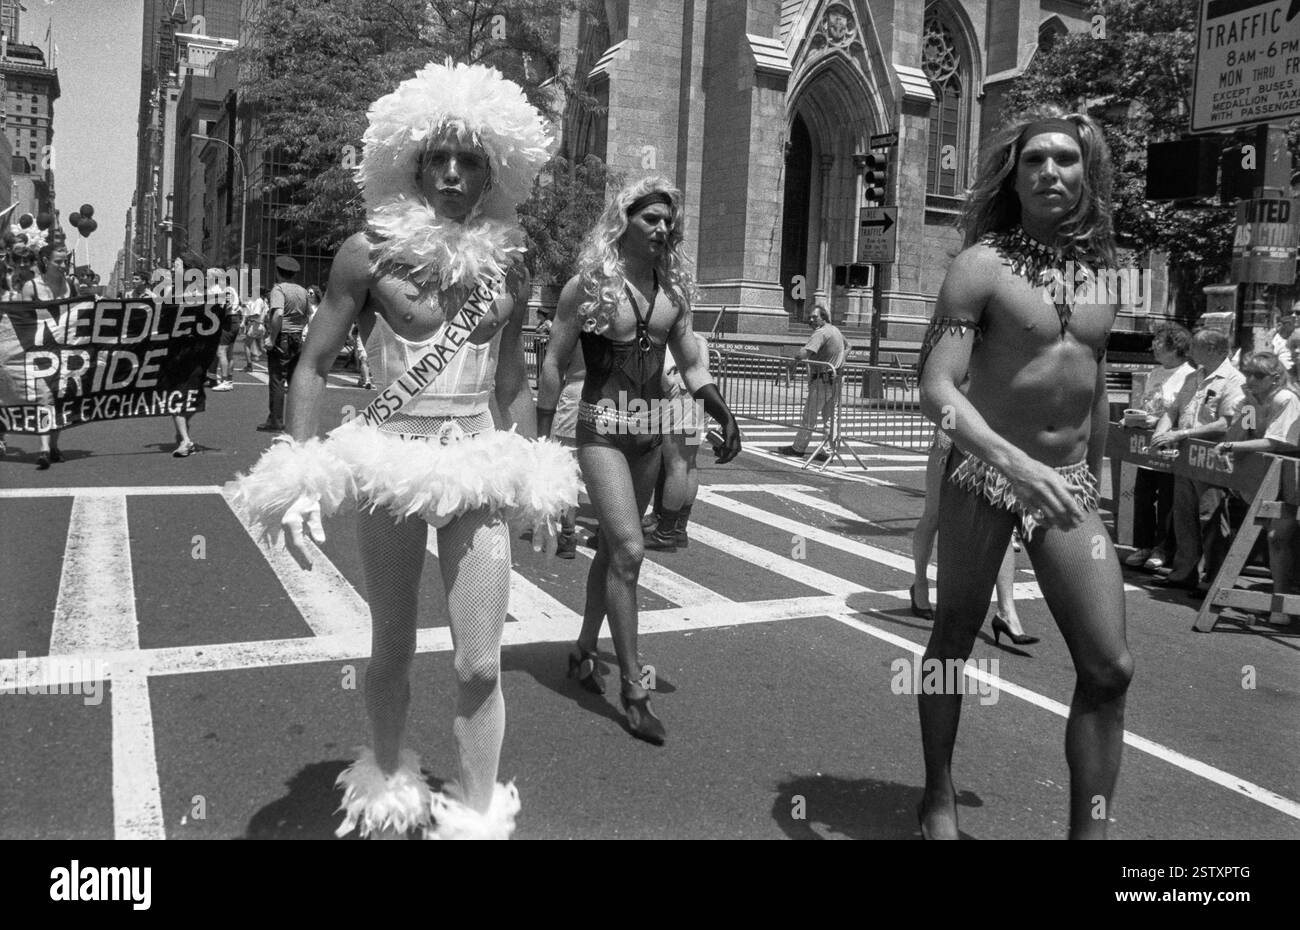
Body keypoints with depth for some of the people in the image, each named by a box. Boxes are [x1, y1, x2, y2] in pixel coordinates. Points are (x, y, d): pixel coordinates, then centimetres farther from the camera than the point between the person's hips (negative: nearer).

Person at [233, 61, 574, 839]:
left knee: (481, 664, 1)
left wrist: (536, 479, 14)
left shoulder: (508, 263, 2)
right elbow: (314, 367, -2)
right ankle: (388, 789, 38)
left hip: (478, 470, 2)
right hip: (390, 467, -1)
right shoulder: (371, 253, -7)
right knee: (393, 654, 12)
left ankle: (478, 815, 20)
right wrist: (301, 479, -10)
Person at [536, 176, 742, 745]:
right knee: (628, 550, -14)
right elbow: (553, 364, -2)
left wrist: (723, 415, -2)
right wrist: (541, 440, -2)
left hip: (651, 431, 5)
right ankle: (632, 687, -6)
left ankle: (585, 653, 33)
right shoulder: (588, 285, -6)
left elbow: (691, 363, 13)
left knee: (613, 547, 14)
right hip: (603, 429, -5)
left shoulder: (674, 288, 8)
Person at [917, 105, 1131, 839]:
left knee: (1110, 666, -1)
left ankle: (1090, 830, 12)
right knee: (955, 640, 10)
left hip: (1070, 486, 5)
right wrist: (1014, 461, -32)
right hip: (984, 475, -4)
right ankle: (940, 798, 30)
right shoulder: (983, 265, -10)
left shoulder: (1102, 270, 7)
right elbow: (937, 389, -19)